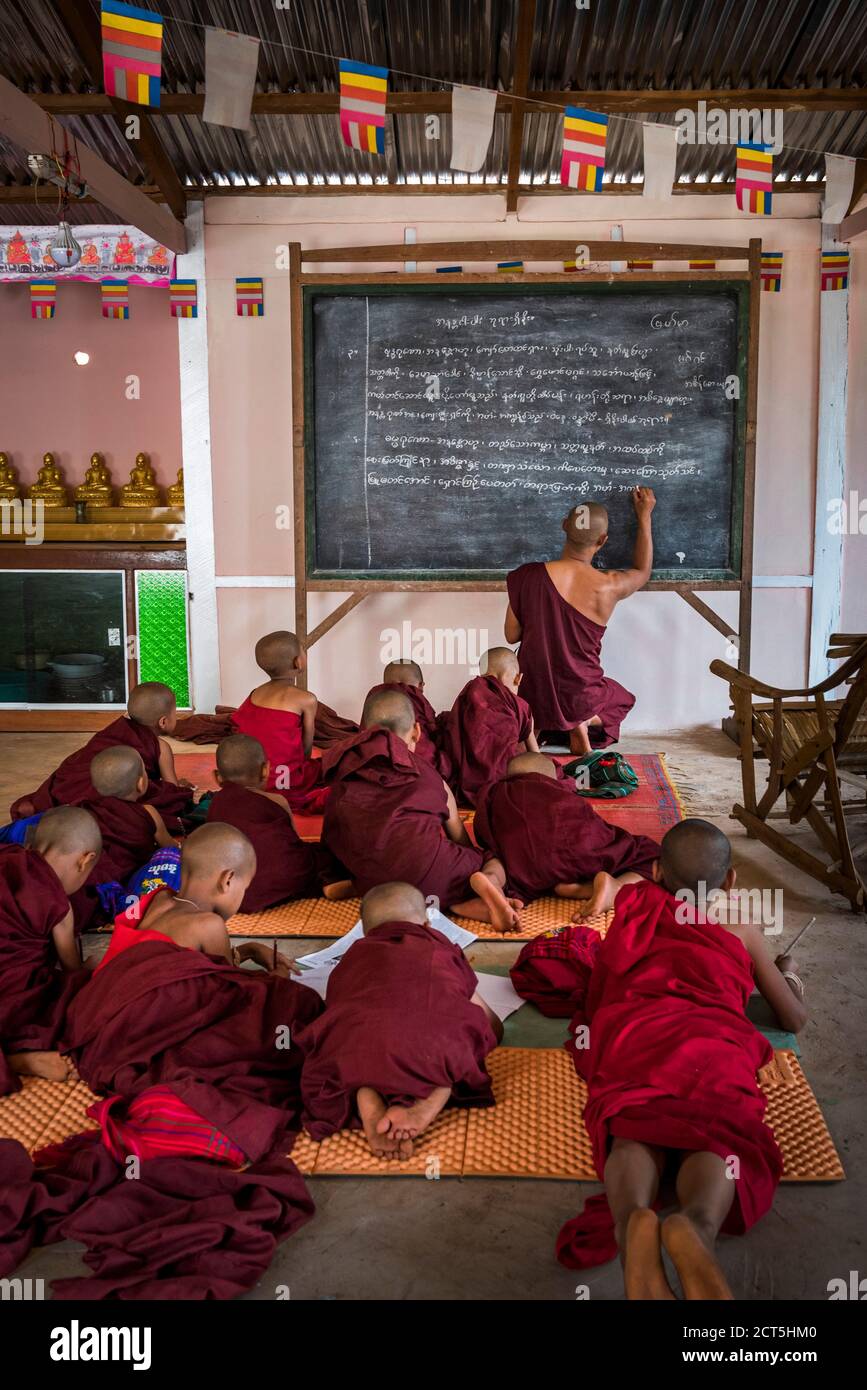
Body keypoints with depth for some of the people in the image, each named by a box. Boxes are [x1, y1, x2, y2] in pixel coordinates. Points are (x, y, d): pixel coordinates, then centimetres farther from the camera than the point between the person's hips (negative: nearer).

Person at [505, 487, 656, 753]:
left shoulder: (527, 577, -16)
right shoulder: (610, 586, -16)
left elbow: (511, 636, -3)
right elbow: (643, 571, 10)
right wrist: (645, 517, 18)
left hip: (531, 694, 2)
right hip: (578, 698, -1)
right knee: (623, 700, 33)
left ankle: (534, 724, 7)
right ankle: (586, 723, 1)